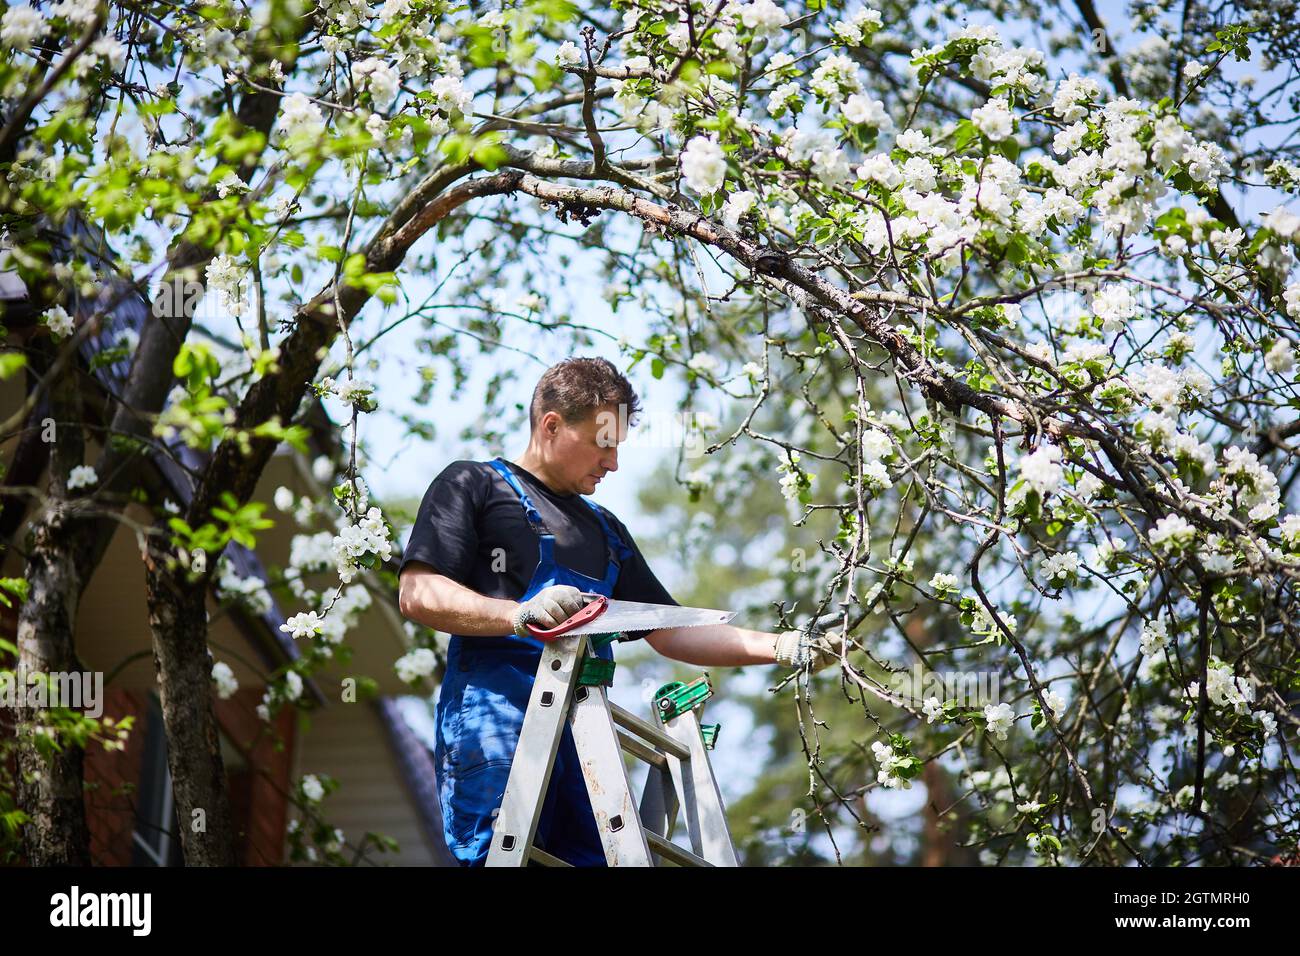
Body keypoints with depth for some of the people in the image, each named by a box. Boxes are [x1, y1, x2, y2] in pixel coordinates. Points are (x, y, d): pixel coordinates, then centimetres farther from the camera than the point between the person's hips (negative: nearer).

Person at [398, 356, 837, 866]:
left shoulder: (605, 529, 30)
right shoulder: (473, 485, 9)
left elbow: (669, 633, 28)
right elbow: (418, 594, -4)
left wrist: (782, 647, 17)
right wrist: (520, 615, -20)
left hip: (585, 732, 6)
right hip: (494, 724, -6)